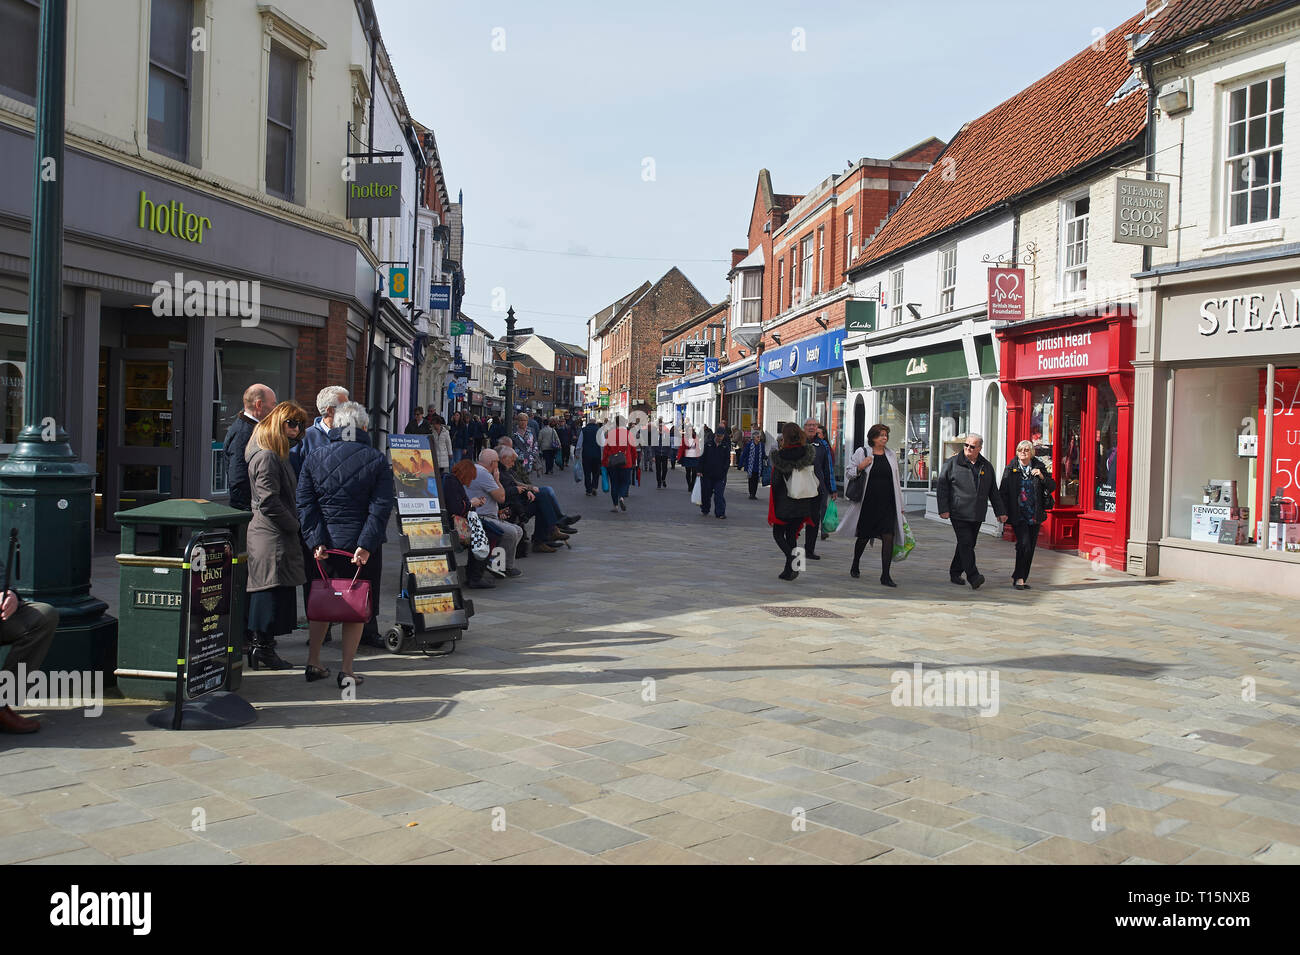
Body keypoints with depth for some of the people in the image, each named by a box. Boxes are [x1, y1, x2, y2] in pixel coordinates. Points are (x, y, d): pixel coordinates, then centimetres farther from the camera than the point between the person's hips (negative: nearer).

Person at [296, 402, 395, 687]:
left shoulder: (314, 458, 3)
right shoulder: (377, 461, -3)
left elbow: (305, 505, -3)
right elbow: (380, 508, -11)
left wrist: (316, 541, -6)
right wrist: (366, 545, -14)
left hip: (324, 545, 2)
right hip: (361, 545, -2)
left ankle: (313, 663, 23)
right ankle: (347, 671, 9)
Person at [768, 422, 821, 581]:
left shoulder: (780, 457, -10)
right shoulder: (810, 454, -3)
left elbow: (775, 483, -8)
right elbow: (817, 478, 1)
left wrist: (771, 511, 0)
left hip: (784, 503, -3)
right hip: (804, 503, 4)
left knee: (778, 533, 11)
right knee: (792, 534, 16)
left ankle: (792, 555, -16)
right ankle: (789, 570, 14)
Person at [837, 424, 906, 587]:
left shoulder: (891, 455, 10)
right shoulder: (862, 452, 0)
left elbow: (896, 481, 15)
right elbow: (848, 473, 3)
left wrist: (900, 505, 14)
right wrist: (860, 468, -17)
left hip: (887, 503, 2)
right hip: (868, 503, -2)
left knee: (889, 536, -10)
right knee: (864, 537, 10)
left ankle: (885, 576, -7)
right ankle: (855, 565, 36)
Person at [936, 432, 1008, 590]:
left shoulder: (986, 466, 13)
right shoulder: (952, 463, 0)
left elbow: (993, 491, 19)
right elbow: (941, 486, -2)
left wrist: (1000, 512, 15)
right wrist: (943, 509, -9)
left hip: (977, 515, 5)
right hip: (959, 513, -5)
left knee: (968, 544, 9)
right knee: (966, 543, -13)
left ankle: (955, 573, 22)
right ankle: (973, 577, -14)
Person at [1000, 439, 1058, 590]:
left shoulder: (1039, 468, 7)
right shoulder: (1010, 469, 3)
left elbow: (1052, 487, 7)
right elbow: (1004, 492, 2)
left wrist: (1042, 477, -11)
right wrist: (1004, 512, -5)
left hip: (1035, 515, 3)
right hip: (1018, 514, -3)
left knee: (1031, 547, 6)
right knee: (1024, 544, -16)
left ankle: (1022, 578, 17)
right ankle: (1019, 577, -6)